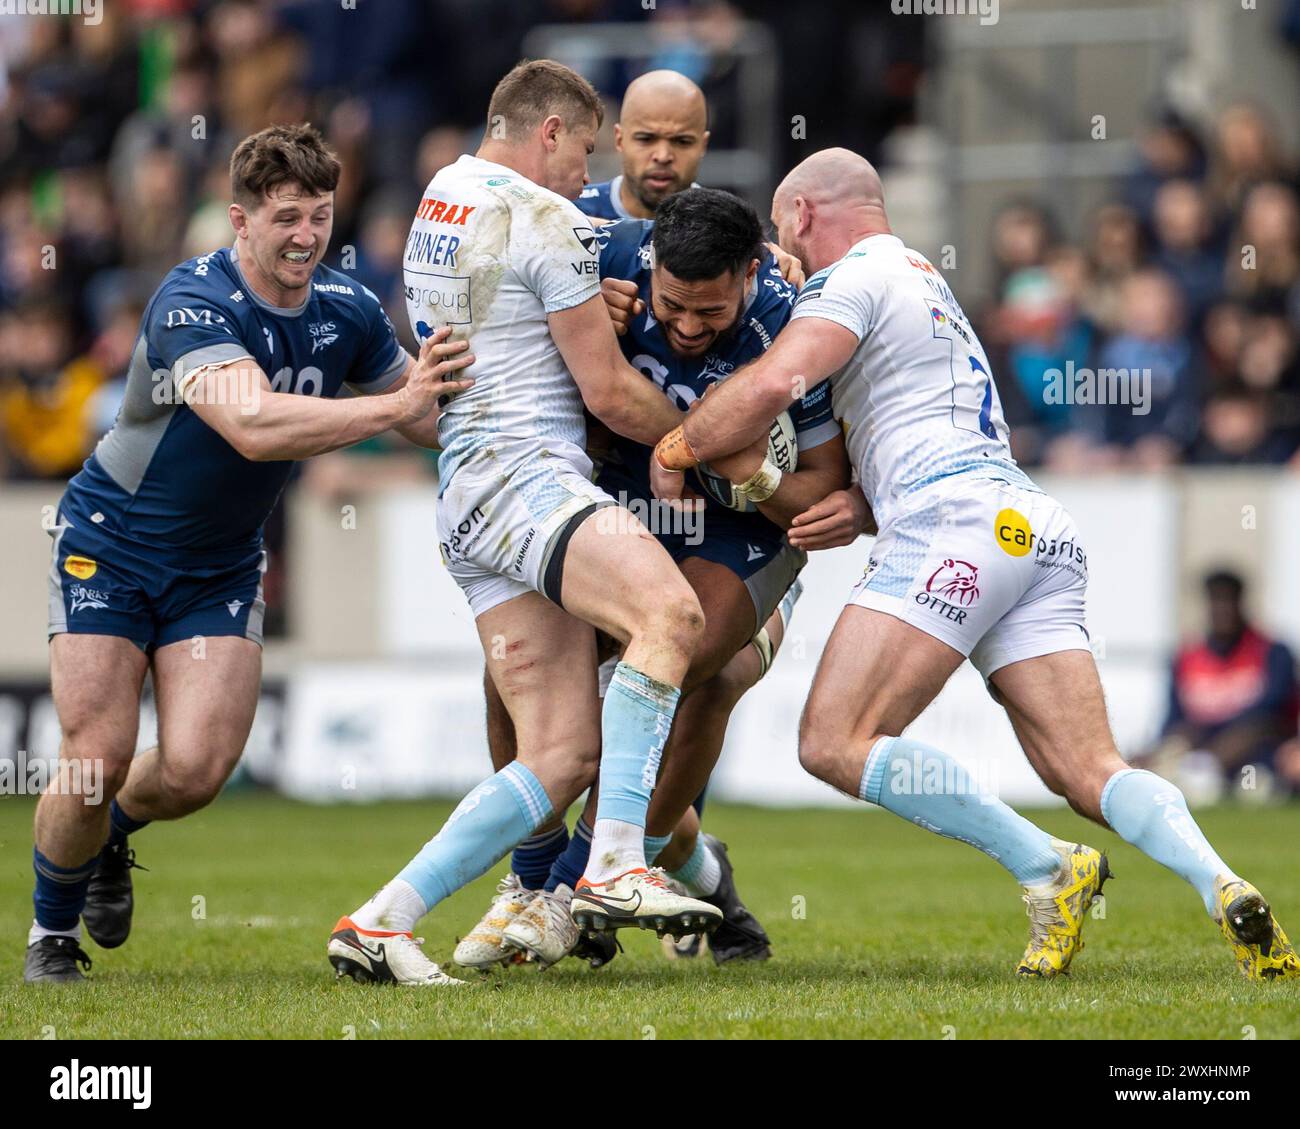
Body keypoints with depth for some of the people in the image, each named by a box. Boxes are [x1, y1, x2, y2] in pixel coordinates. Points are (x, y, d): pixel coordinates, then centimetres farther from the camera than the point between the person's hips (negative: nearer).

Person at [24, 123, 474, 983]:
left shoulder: (346, 311, -8)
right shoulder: (194, 303, -28)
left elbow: (434, 417, 6)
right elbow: (254, 426, -44)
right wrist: (395, 403, -49)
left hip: (220, 568, 5)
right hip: (110, 547, -5)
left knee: (195, 769, -9)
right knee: (98, 758, -10)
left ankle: (112, 833, 27)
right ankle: (52, 931, 17)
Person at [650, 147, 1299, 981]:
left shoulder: (854, 278, 4)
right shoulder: (924, 278, 33)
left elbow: (773, 385, -11)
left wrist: (674, 451, 2)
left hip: (957, 519, -9)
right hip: (1039, 530, 9)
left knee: (836, 745, -11)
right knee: (1089, 772, -3)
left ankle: (1048, 869, -17)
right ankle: (1222, 887, -28)